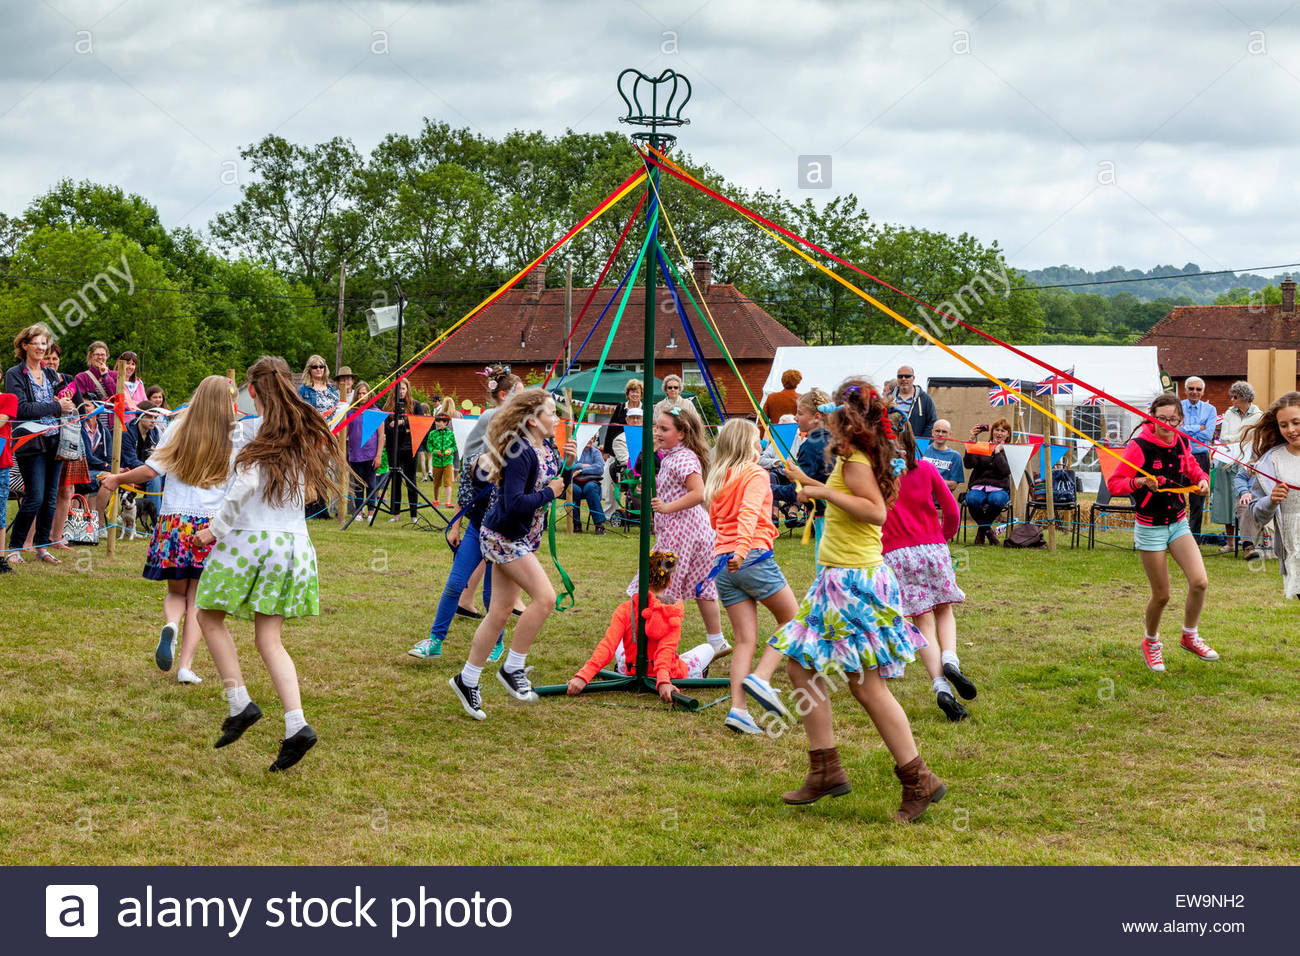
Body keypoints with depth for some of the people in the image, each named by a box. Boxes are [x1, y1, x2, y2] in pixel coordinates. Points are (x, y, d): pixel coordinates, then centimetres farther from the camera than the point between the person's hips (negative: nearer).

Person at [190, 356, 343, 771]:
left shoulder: (256, 434, -11)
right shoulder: (307, 434, 8)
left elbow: (243, 489, -18)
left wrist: (215, 530, -4)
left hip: (248, 539, -6)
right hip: (293, 541, 6)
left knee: (210, 616, 16)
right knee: (269, 639, 7)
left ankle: (239, 702, 6)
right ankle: (296, 725, -9)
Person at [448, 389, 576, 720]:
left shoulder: (545, 450, 7)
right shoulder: (520, 452, -21)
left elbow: (558, 488, 15)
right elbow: (514, 503, -27)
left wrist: (567, 465, -1)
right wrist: (549, 492, -18)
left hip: (521, 539, 9)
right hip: (504, 536, -9)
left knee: (499, 612, 10)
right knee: (545, 597, -16)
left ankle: (467, 680, 18)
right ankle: (513, 668, -4)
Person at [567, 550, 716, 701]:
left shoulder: (625, 609, -18)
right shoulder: (675, 609, -18)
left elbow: (607, 646, -28)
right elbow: (667, 649, -31)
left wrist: (583, 676, -35)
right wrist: (663, 681, -39)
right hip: (671, 675, -2)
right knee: (707, 648, 30)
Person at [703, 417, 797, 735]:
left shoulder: (717, 479, 18)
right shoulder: (755, 475, -2)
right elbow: (749, 512, -19)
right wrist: (742, 548, -32)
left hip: (722, 562, 6)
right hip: (754, 558, -6)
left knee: (745, 640, 4)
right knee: (792, 619, 10)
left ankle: (738, 708, -9)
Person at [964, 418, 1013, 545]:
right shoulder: (982, 447, 15)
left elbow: (1005, 471, -7)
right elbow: (969, 464, -4)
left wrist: (998, 452, -7)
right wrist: (972, 441, -6)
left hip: (999, 488, -1)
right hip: (978, 487, 1)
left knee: (997, 499, -38)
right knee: (972, 499, -35)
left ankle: (983, 528, -10)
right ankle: (987, 529, -8)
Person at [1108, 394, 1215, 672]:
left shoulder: (1180, 443, 1)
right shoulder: (1139, 447, -15)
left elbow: (1191, 466, 20)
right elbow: (1113, 483, -12)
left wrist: (1201, 479, -1)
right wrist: (1141, 481, -28)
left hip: (1178, 523, 5)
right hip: (1150, 528, -5)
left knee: (1200, 582, -10)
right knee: (1161, 595, 1)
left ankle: (1189, 636, 14)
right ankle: (1151, 641, 29)